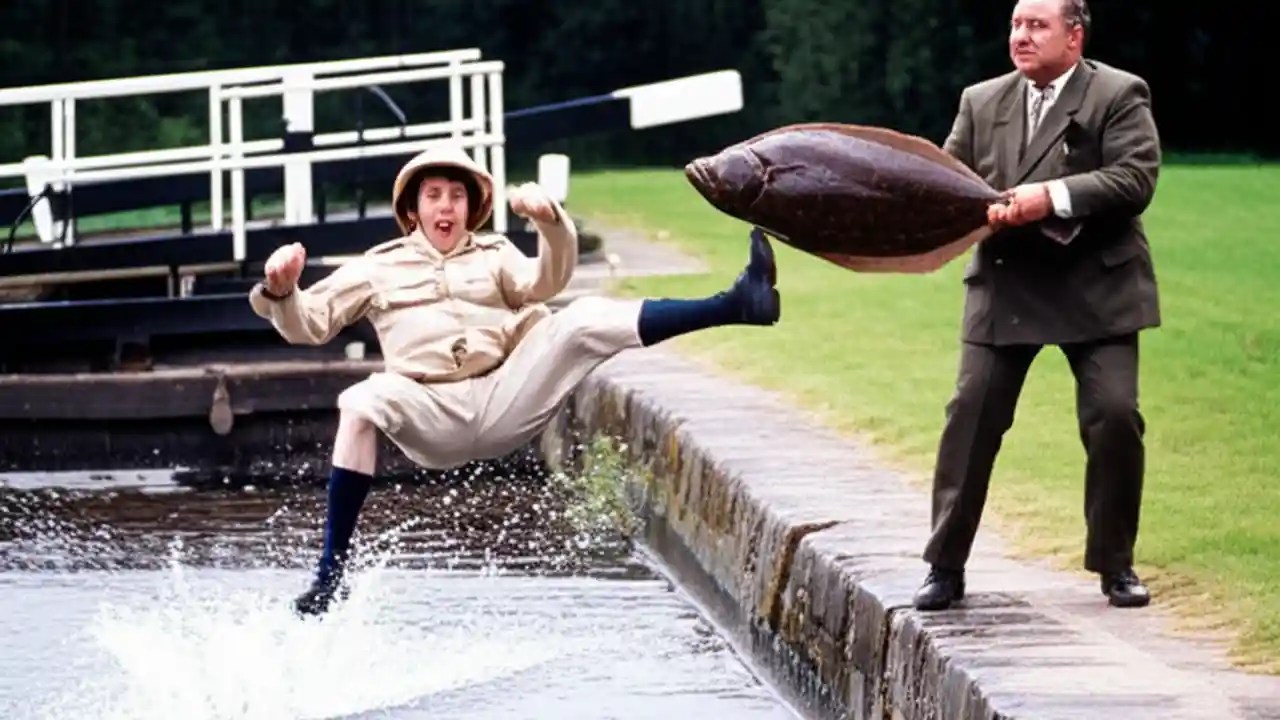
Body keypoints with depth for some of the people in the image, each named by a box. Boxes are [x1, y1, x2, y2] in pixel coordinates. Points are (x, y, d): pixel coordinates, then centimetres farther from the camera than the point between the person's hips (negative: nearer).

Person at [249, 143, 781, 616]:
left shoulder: (495, 256, 23)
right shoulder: (379, 267, 20)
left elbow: (544, 282, 2)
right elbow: (308, 323, 14)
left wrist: (550, 222, -19)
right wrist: (281, 293, -10)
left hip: (504, 402, 1)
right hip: (431, 417, -1)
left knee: (583, 320, -16)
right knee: (362, 403, -34)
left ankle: (738, 304, -30)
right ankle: (331, 573, -35)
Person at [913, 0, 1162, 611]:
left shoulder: (1120, 96, -3)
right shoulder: (982, 102, 10)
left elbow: (1134, 179, -14)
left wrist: (1052, 197, -24)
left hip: (1096, 290, -3)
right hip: (1004, 288, 3)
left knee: (1115, 418, -8)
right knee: (971, 418, -2)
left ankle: (1115, 564, 9)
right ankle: (945, 566, 7)